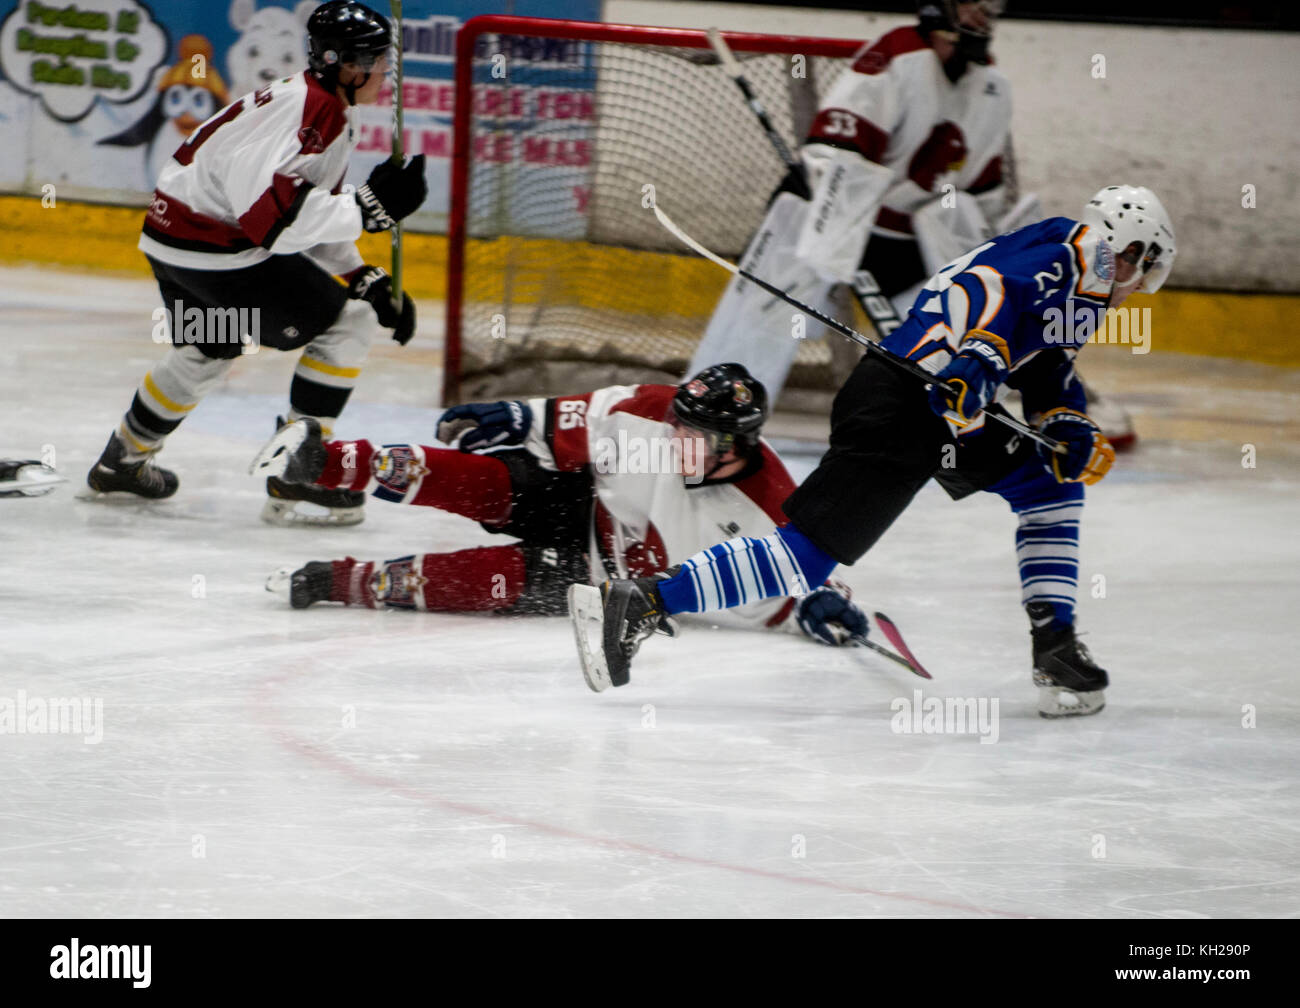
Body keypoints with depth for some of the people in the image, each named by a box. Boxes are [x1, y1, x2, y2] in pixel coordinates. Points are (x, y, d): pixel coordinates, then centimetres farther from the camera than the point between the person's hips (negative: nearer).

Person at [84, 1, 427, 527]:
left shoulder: (333, 114, 13)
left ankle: (122, 461, 52)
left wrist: (367, 279, 9)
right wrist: (369, 206, -30)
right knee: (348, 323, -5)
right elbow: (273, 213, -31)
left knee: (208, 350, 33)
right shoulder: (301, 108, -21)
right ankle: (295, 482, -4)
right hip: (210, 244, -11)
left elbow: (313, 217, 19)